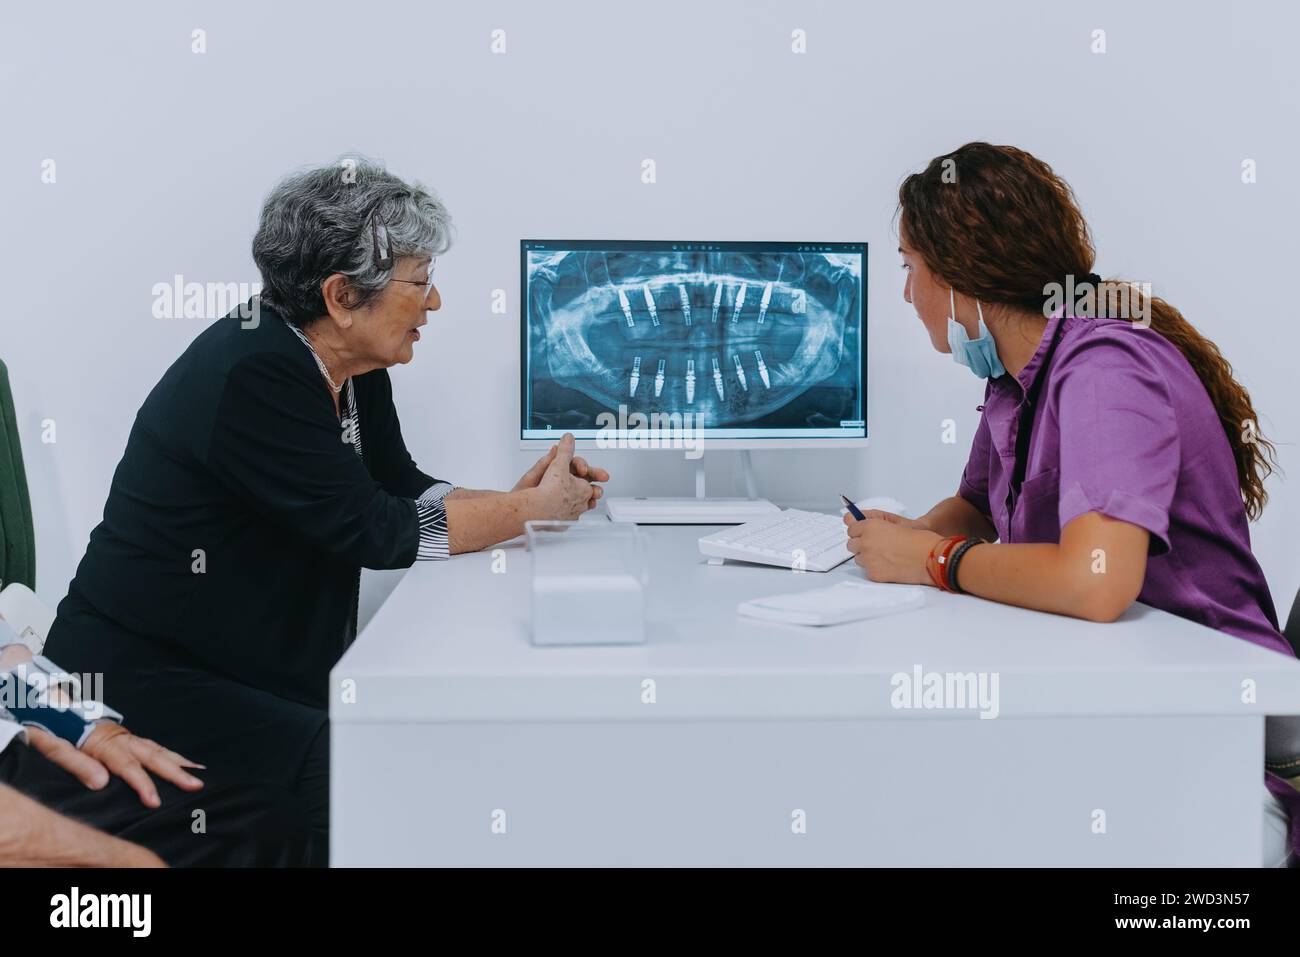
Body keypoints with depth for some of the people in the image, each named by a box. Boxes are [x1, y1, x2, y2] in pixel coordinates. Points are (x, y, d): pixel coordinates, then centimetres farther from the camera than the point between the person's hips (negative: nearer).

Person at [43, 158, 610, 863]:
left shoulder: (354, 369, 4)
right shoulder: (251, 375, -24)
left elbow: (404, 489, 7)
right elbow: (375, 533, -24)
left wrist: (514, 499, -9)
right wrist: (529, 512, -14)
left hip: (258, 674, 9)